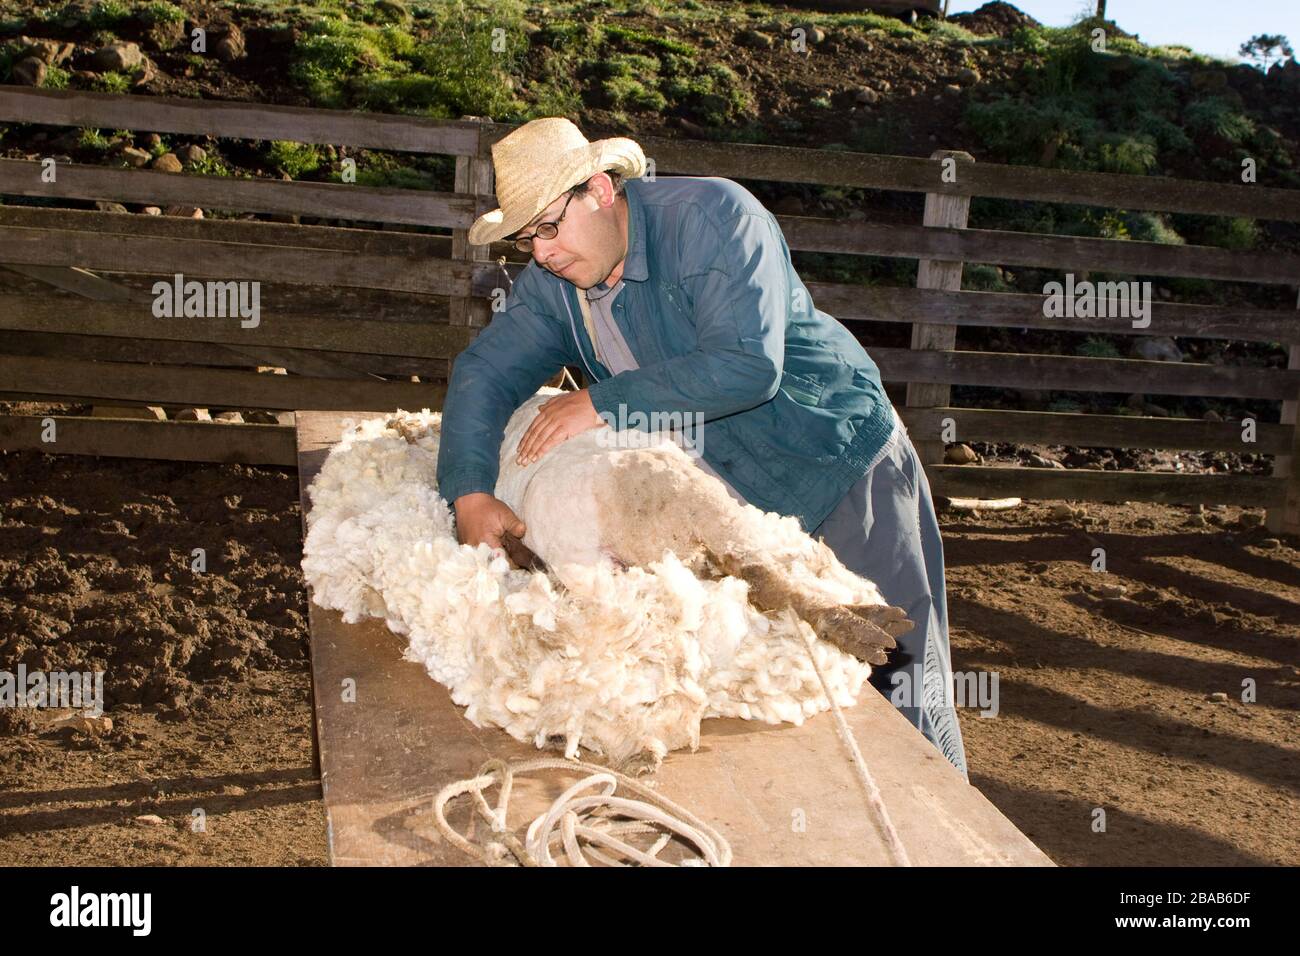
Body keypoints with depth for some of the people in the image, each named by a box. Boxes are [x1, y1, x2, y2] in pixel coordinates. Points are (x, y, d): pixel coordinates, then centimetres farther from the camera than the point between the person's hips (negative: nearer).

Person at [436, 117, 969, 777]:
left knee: (895, 686, 1)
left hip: (845, 471, -6)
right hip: (734, 503, 6)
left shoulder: (711, 215, -23)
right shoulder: (551, 283, -1)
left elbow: (747, 364, -33)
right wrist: (470, 494, -21)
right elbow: (483, 370, -4)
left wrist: (603, 403, -29)